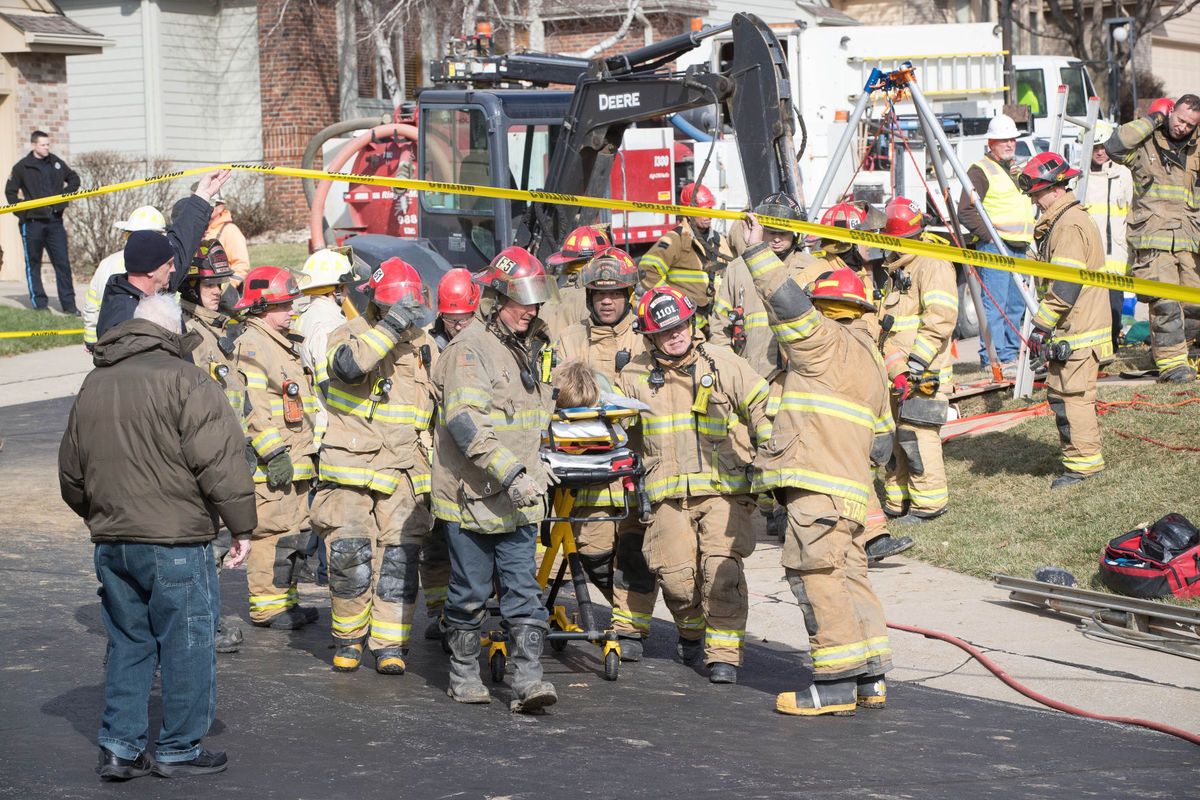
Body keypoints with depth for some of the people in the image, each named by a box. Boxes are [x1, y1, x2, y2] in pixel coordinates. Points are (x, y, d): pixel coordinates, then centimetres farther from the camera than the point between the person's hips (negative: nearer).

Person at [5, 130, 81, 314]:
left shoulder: (56, 163, 10)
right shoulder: (22, 167, -1)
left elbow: (74, 179, 24)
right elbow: (10, 191, 5)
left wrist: (65, 195, 11)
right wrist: (21, 212, -2)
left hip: (54, 221, 3)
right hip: (32, 222, -3)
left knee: (63, 262, -1)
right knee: (33, 263, 3)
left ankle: (68, 304, 1)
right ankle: (39, 302, 10)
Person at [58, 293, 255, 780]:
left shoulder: (93, 386, 13)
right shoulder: (182, 380, -10)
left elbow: (72, 473, 21)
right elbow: (219, 461, -15)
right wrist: (241, 526, -8)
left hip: (111, 541, 7)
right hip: (175, 542, -7)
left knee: (128, 644, 15)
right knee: (186, 645, 4)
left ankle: (120, 749, 14)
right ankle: (179, 750, 10)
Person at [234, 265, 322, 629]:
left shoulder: (286, 343, 20)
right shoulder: (251, 346, -12)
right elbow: (252, 408, -19)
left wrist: (310, 447, 27)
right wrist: (273, 454, -21)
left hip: (294, 459, 10)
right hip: (270, 463, -10)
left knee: (295, 530, 13)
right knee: (273, 530, -8)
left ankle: (286, 599, 21)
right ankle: (266, 606, -2)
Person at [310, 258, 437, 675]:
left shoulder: (421, 344, 13)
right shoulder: (352, 334, -3)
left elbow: (434, 402, 25)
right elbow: (347, 364, -28)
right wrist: (391, 327, -29)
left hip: (403, 470, 4)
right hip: (351, 467, -4)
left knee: (399, 557, -4)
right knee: (350, 555, -8)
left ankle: (390, 646, 2)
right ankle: (348, 639, 11)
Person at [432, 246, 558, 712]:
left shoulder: (531, 348, 13)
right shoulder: (469, 349, -14)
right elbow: (465, 422, -25)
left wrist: (534, 466, 26)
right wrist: (510, 473, -29)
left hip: (518, 497, 7)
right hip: (472, 494, -7)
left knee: (523, 589, -1)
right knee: (470, 591, 5)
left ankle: (527, 680, -5)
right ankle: (464, 673, 20)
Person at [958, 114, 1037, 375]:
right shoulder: (980, 170, -6)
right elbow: (965, 210, -13)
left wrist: (1030, 235, 19)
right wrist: (989, 236, -16)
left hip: (1019, 247, 9)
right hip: (994, 246, -9)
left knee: (1016, 305, 10)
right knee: (995, 304, -11)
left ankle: (1010, 355, 16)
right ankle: (993, 358, -11)